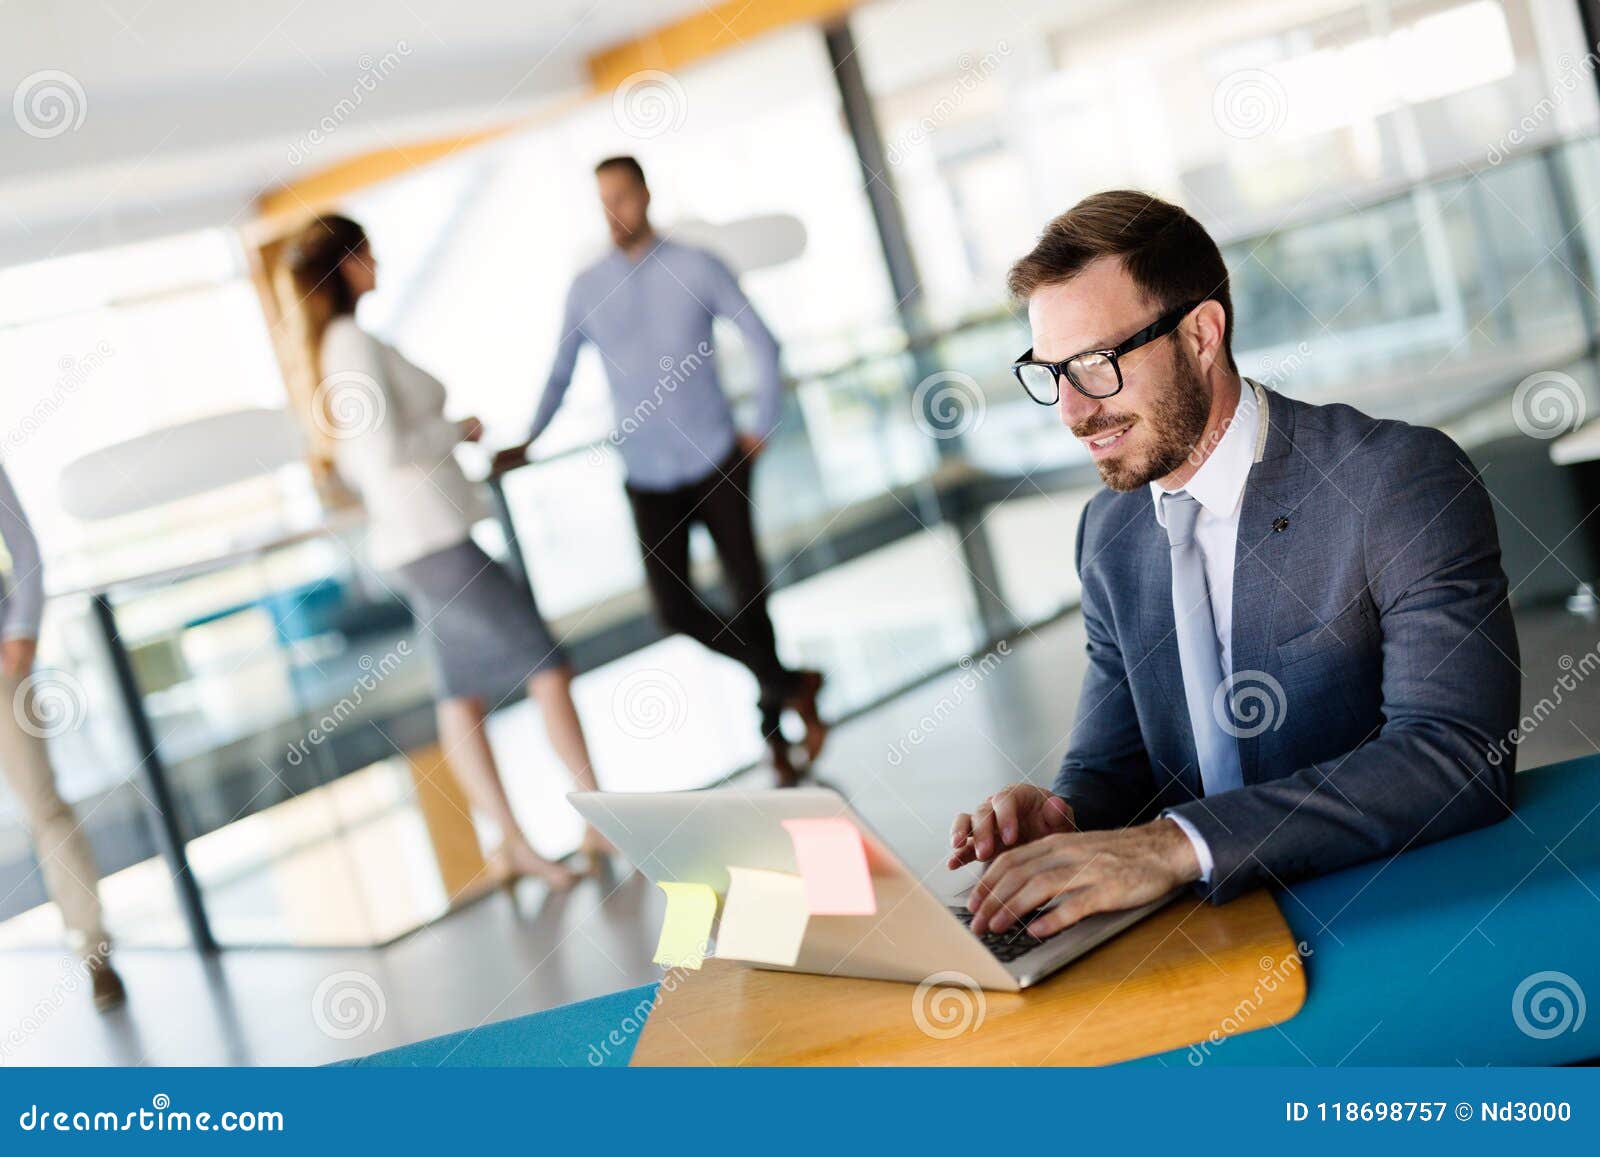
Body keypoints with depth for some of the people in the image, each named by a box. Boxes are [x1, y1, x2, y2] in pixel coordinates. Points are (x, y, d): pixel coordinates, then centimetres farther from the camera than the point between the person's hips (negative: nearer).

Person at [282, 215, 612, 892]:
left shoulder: (333, 347, 13)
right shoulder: (354, 342, -16)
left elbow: (355, 461, 20)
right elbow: (386, 452, -24)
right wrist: (459, 429, -9)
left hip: (414, 539, 10)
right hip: (434, 538, -10)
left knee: (464, 695, 7)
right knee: (550, 665, -4)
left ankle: (511, 844, 10)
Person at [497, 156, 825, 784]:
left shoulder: (697, 267, -3)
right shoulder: (587, 288, 2)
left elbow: (762, 340, 3)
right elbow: (561, 372, 7)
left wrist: (764, 426, 1)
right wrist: (528, 441, -5)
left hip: (717, 461, -1)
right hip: (648, 475, 2)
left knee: (748, 590, -1)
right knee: (674, 605, -9)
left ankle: (773, 722, 21)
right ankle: (789, 684, 12)